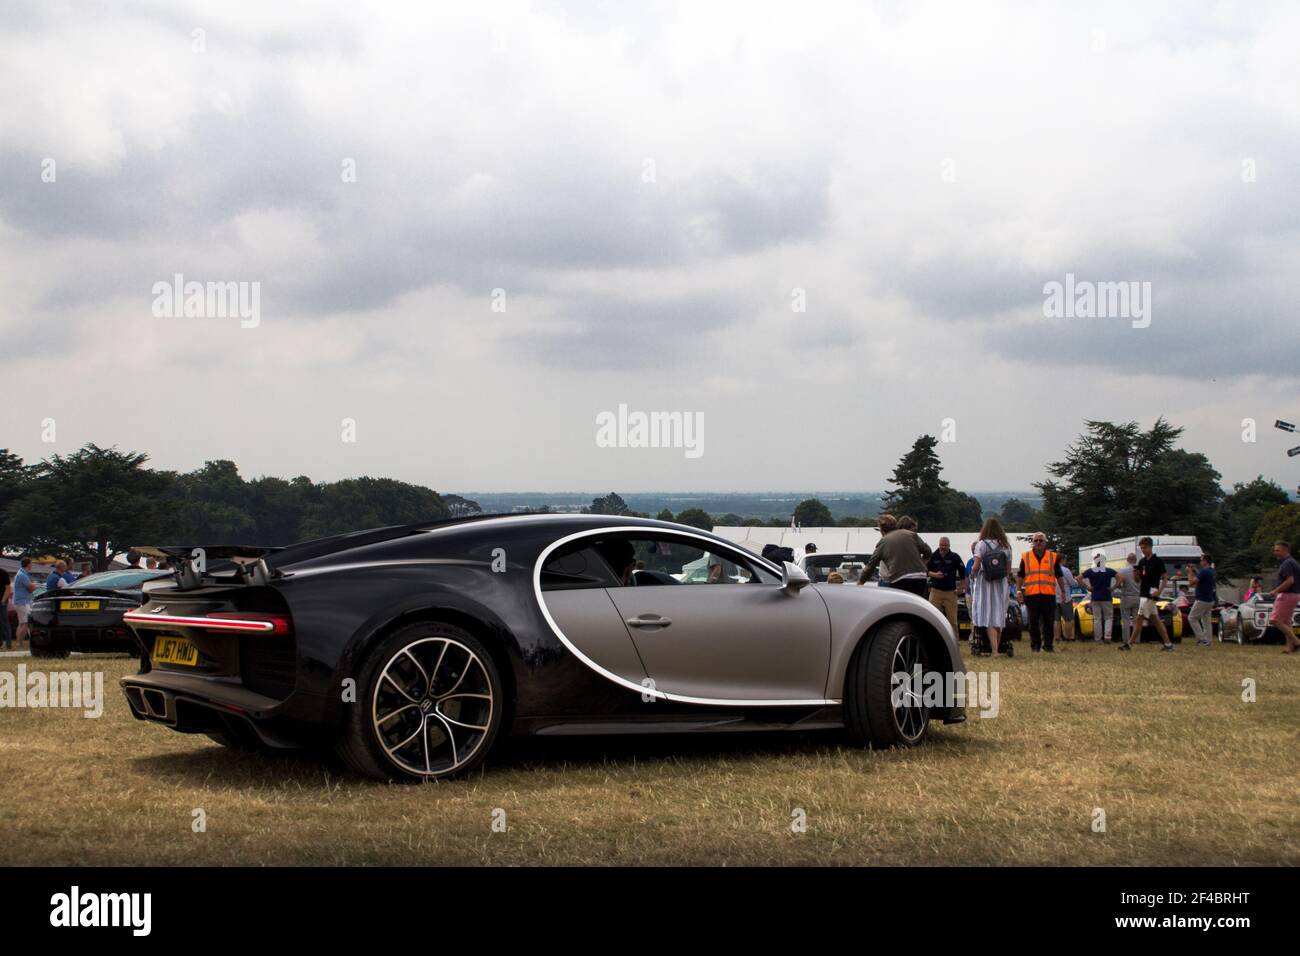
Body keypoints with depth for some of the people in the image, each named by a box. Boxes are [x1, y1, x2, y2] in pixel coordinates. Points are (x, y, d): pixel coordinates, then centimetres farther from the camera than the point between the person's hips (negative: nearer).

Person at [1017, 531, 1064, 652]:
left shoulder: (1053, 557, 10)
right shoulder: (1025, 557, 9)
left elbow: (1059, 576, 13)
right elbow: (1020, 576, 9)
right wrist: (1020, 590, 0)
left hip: (1049, 594, 0)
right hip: (1031, 594, 0)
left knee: (1049, 621, 0)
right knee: (1033, 622, 3)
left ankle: (1048, 645, 7)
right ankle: (1035, 645, 10)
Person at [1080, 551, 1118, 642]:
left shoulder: (1090, 571, -2)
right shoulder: (1109, 571, -5)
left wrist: (1087, 587, -2)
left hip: (1094, 598, 1)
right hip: (1106, 598, -1)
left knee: (1097, 619, 6)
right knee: (1108, 617, 8)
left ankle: (1098, 639, 6)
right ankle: (1107, 636, -6)